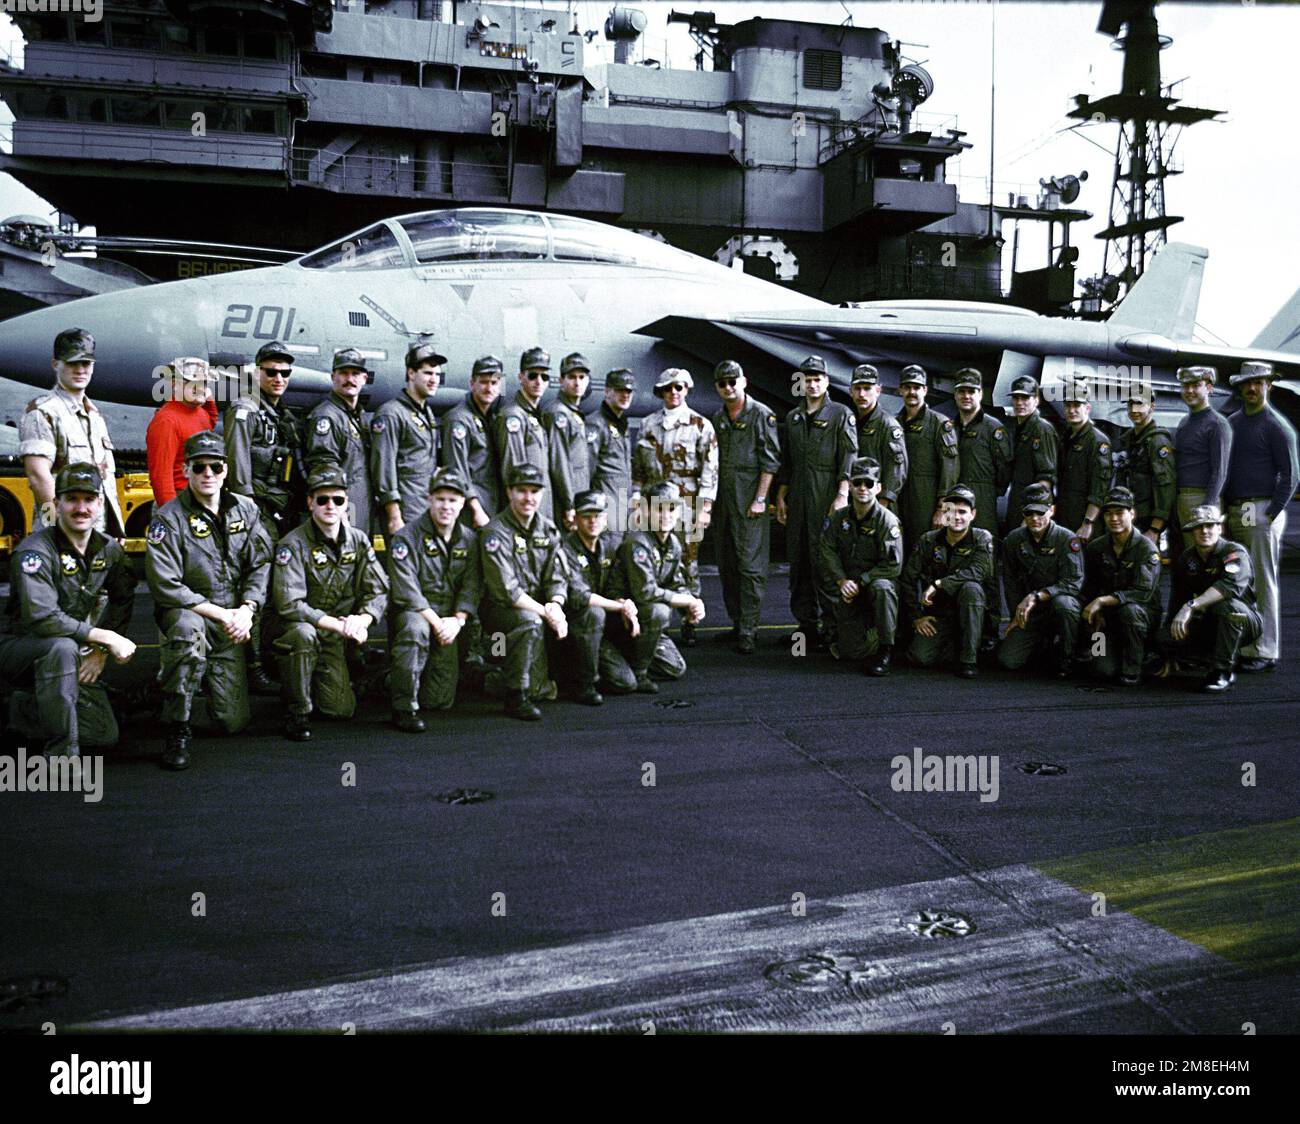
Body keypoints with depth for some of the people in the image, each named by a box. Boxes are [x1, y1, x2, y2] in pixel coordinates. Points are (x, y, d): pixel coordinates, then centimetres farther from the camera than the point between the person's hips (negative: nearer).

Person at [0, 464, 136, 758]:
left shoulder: (109, 551, -1)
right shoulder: (35, 551, -21)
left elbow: (121, 604, 9)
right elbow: (42, 618, -32)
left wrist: (100, 652, -6)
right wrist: (106, 638, -29)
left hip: (71, 654, 6)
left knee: (105, 734, -5)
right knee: (63, 647, -40)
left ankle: (35, 712, 23)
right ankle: (61, 755, -31)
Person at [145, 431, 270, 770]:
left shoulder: (245, 510, 2)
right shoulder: (168, 519, -13)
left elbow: (260, 566, 3)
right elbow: (165, 586, -19)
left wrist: (246, 609, -14)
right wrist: (220, 614, -21)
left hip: (232, 622, 4)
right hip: (185, 612, -4)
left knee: (234, 722, -1)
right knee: (188, 628, -43)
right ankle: (178, 732, -27)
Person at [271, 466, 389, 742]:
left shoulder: (358, 541, 0)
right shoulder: (293, 544, -16)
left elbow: (379, 592, 1)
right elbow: (289, 605, -24)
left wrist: (361, 620, -19)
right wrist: (338, 624, -28)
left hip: (335, 640, 4)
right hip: (294, 631, -4)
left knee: (341, 709, -7)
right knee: (303, 633, -39)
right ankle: (298, 712, -19)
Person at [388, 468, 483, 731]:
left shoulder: (469, 540, 7)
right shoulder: (407, 537, -9)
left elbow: (472, 587, 2)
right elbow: (407, 591, -16)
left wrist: (457, 620, -14)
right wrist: (436, 622, -23)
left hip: (452, 620, 4)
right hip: (414, 611, -4)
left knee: (440, 700, -4)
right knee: (415, 628, -42)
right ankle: (404, 707, -28)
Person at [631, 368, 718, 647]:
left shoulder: (700, 425, 1)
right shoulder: (648, 424, 11)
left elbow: (710, 469, -3)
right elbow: (638, 466, 15)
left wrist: (706, 507, -10)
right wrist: (636, 499, 8)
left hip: (687, 503, -3)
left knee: (689, 563, 0)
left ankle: (689, 625, 7)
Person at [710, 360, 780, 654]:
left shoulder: (762, 415, -4)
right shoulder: (717, 419, 16)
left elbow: (770, 461, -8)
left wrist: (760, 498, -14)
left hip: (750, 501, -7)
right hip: (722, 501, 7)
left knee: (751, 565, -8)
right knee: (727, 566, 9)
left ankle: (748, 631, -7)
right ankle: (736, 623, 18)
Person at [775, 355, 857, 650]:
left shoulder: (841, 414, 1)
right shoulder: (792, 418, 18)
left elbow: (849, 457, -6)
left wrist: (842, 496, -15)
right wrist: (781, 497, 15)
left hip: (827, 498, -6)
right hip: (798, 498, 6)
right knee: (798, 562, 7)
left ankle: (831, 627, -4)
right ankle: (806, 623, 15)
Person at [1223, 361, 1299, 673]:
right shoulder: (1231, 423, 16)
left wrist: (1270, 516, -12)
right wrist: (1225, 512, 12)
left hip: (1262, 512, -7)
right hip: (1233, 514, 7)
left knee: (1263, 583, -5)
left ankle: (1265, 652, -2)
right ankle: (1240, 646, 13)